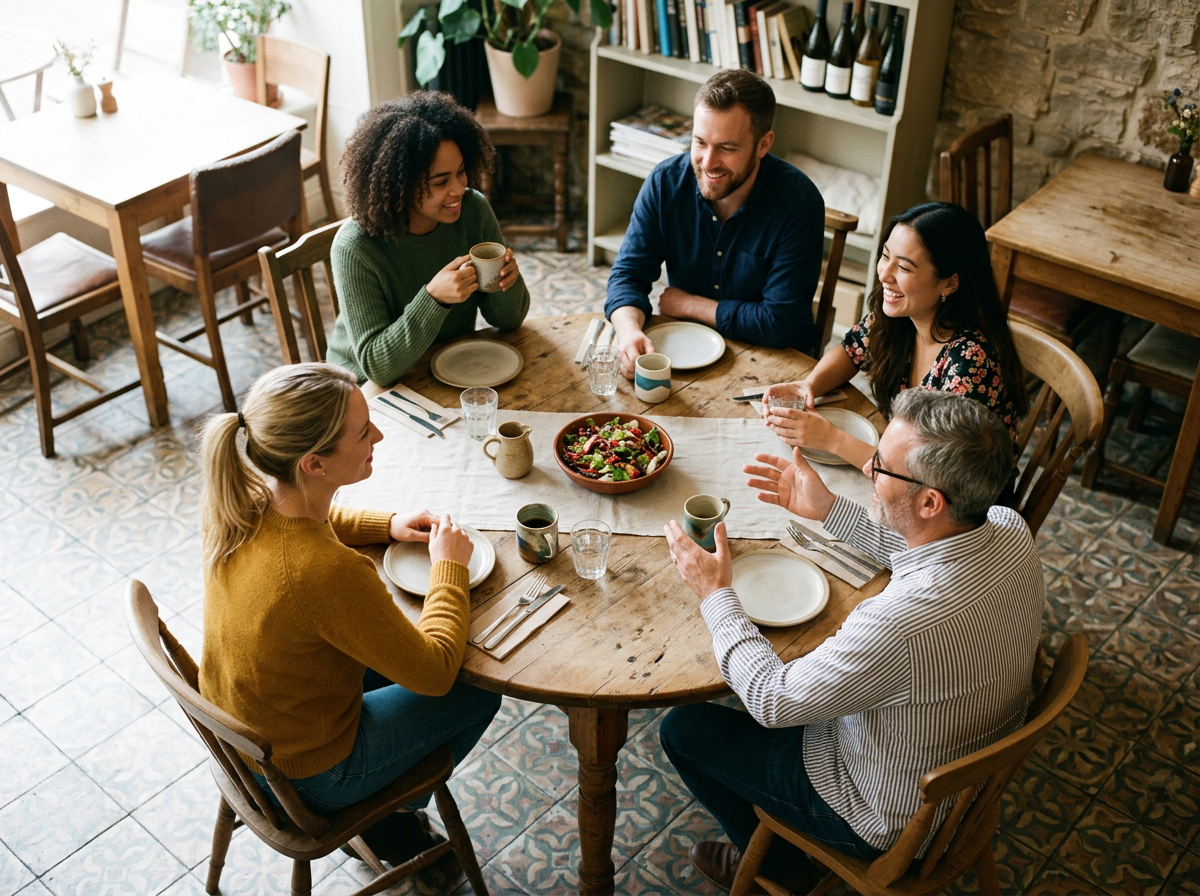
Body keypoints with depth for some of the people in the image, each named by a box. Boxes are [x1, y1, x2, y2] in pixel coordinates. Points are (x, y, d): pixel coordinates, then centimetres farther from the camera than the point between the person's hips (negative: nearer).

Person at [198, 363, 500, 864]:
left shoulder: (240, 502, -17)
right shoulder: (331, 574, -40)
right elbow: (435, 674, -25)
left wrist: (387, 525, -2)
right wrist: (449, 566, -14)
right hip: (305, 778, -7)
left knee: (394, 657, 24)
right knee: (480, 689, 10)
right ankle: (385, 821, 29)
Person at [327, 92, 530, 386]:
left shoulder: (474, 210, -10)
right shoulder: (355, 248, -24)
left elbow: (507, 320, -1)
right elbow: (377, 366, -26)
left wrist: (507, 281, -24)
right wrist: (433, 298, -38)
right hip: (371, 386, -5)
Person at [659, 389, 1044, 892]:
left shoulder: (898, 624, -43)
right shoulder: (1010, 531, -19)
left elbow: (770, 701, -26)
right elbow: (930, 553, 7)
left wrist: (716, 593, -15)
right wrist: (829, 510, 4)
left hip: (892, 818, -7)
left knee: (683, 728, 5)